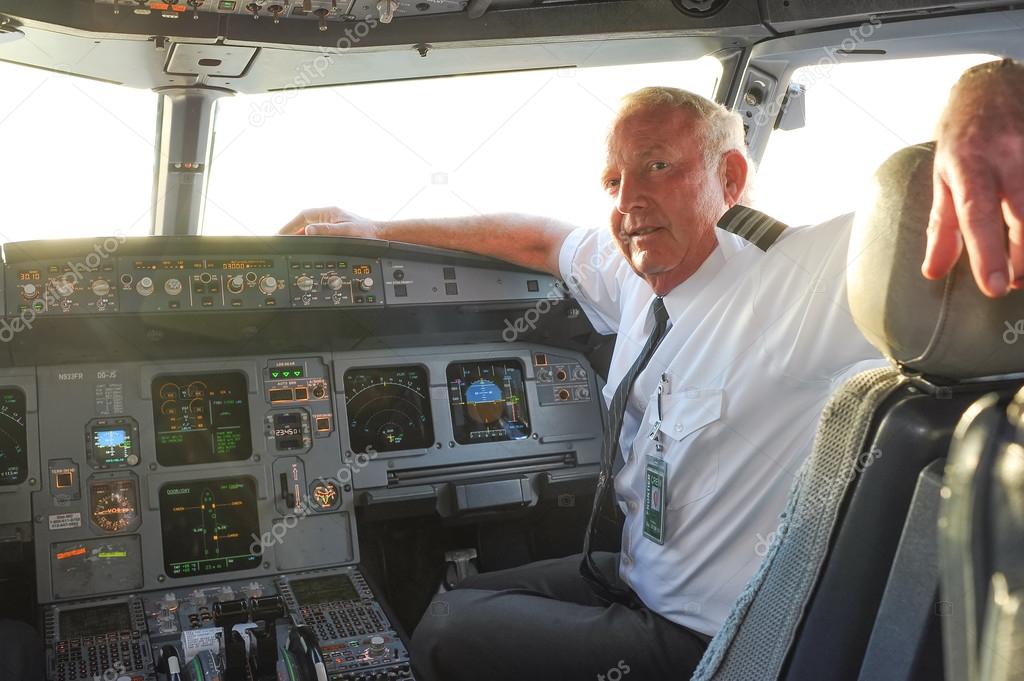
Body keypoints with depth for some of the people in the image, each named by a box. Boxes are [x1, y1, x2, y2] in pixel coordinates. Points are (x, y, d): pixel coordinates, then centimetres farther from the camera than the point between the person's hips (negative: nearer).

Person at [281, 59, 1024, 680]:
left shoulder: (796, 277, -25)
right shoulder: (632, 274, -3)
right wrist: (370, 227, 19)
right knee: (454, 602, 17)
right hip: (636, 579, 8)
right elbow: (534, 237, 13)